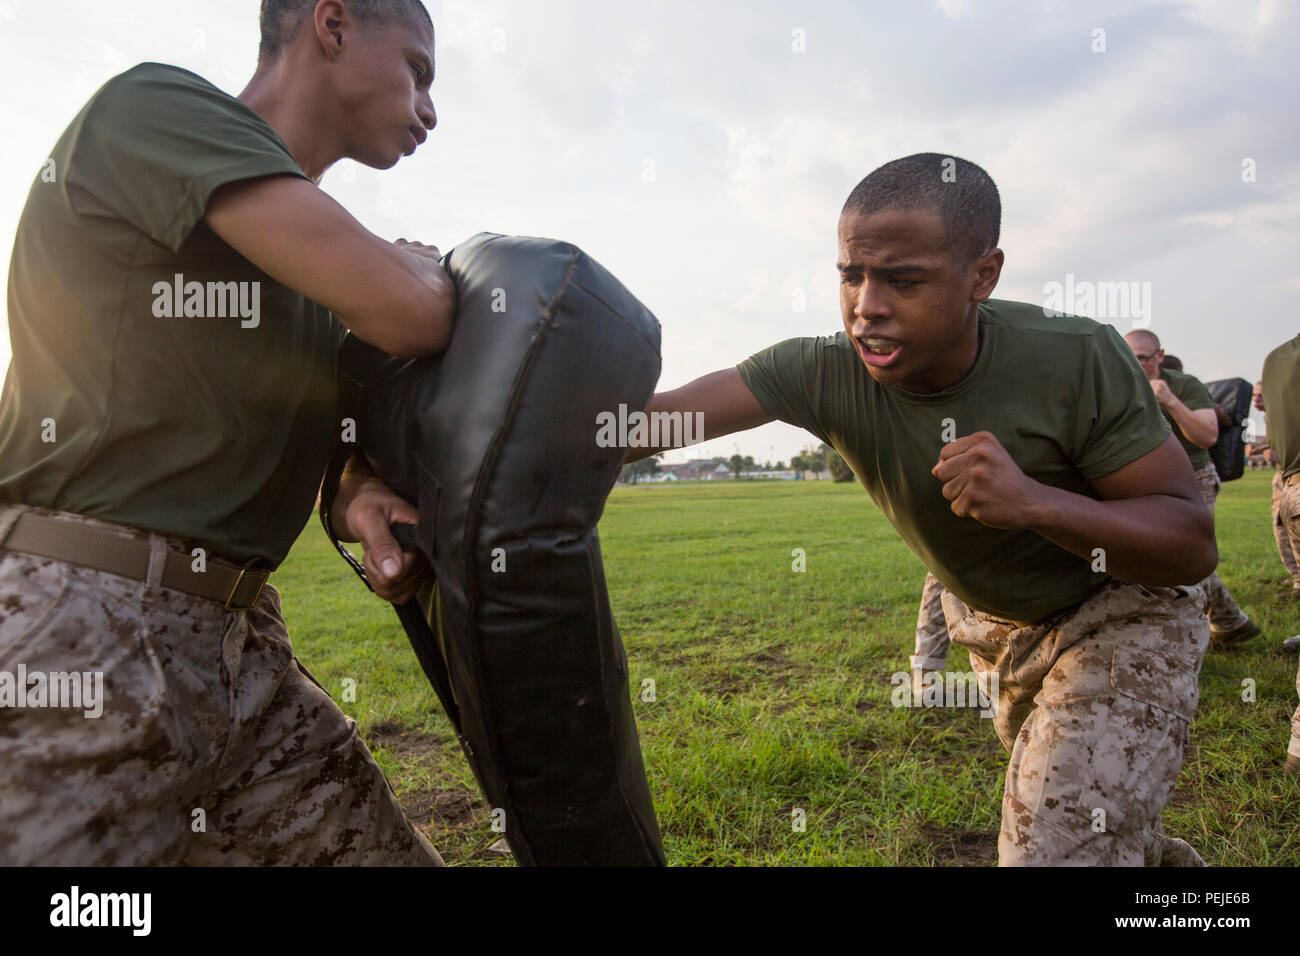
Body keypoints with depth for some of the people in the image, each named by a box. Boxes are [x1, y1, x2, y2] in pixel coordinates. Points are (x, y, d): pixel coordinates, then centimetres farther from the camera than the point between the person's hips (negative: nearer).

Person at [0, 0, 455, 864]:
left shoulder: (306, 241, 18)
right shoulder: (157, 105, -8)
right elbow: (409, 314, -19)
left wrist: (364, 499, -2)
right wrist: (423, 265, 5)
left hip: (240, 644, 8)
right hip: (73, 637, -8)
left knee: (387, 853, 10)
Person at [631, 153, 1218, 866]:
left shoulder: (1078, 360, -30)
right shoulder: (822, 372, -25)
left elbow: (1193, 547, -25)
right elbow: (650, 420, -33)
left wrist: (1036, 502, -42)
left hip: (1123, 612, -4)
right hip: (988, 621, 4)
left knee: (1061, 848, -16)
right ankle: (1165, 857, 57)